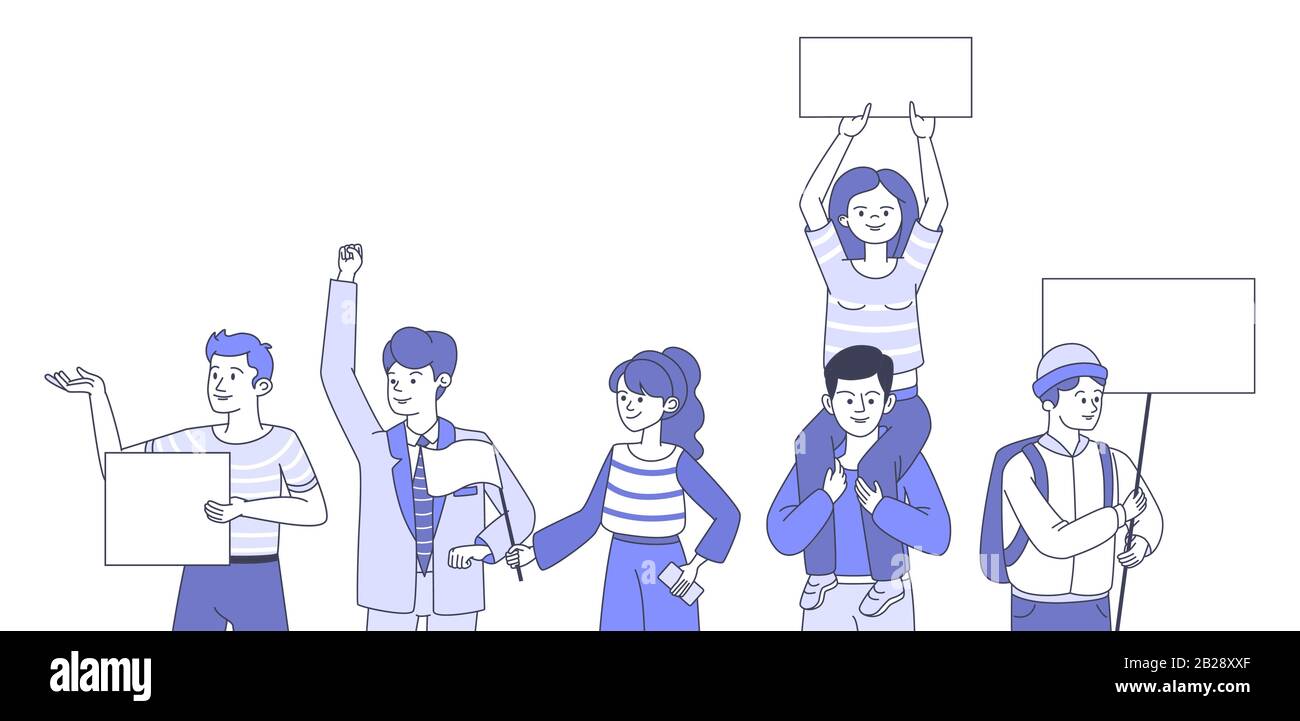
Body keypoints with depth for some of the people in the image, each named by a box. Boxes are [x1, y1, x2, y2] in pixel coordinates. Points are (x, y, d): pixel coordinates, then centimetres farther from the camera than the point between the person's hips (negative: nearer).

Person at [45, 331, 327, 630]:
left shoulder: (281, 442, -5)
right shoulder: (198, 441, 4)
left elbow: (316, 511, -8)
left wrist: (243, 507, -17)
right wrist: (98, 395, 1)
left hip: (257, 587, -4)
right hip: (199, 584, 4)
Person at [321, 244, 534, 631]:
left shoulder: (473, 446, -3)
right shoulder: (375, 448, -3)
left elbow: (519, 513, 4)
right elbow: (336, 376, -11)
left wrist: (485, 546, -18)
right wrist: (346, 280, -14)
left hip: (454, 595, 0)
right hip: (390, 593, 0)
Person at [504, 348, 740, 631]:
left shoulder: (679, 462, -10)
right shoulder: (617, 458, 3)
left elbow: (728, 514, -8)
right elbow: (587, 520, 8)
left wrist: (695, 565, -13)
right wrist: (536, 551, 3)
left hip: (667, 572, -5)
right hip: (622, 570, 5)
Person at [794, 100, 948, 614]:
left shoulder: (909, 267, 2)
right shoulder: (837, 268, 2)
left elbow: (936, 207, -8)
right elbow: (810, 202, -8)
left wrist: (924, 140, -10)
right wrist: (846, 137, -9)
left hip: (902, 405, -1)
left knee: (875, 466, -30)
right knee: (810, 452, -30)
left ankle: (890, 575, -11)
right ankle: (820, 570, -18)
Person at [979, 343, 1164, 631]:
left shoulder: (1114, 463, 0)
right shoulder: (1019, 466, -15)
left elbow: (1149, 518, 18)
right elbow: (1055, 542, -26)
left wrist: (1141, 545, -6)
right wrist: (1121, 513, -15)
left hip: (1092, 617, 4)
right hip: (1036, 617, -4)